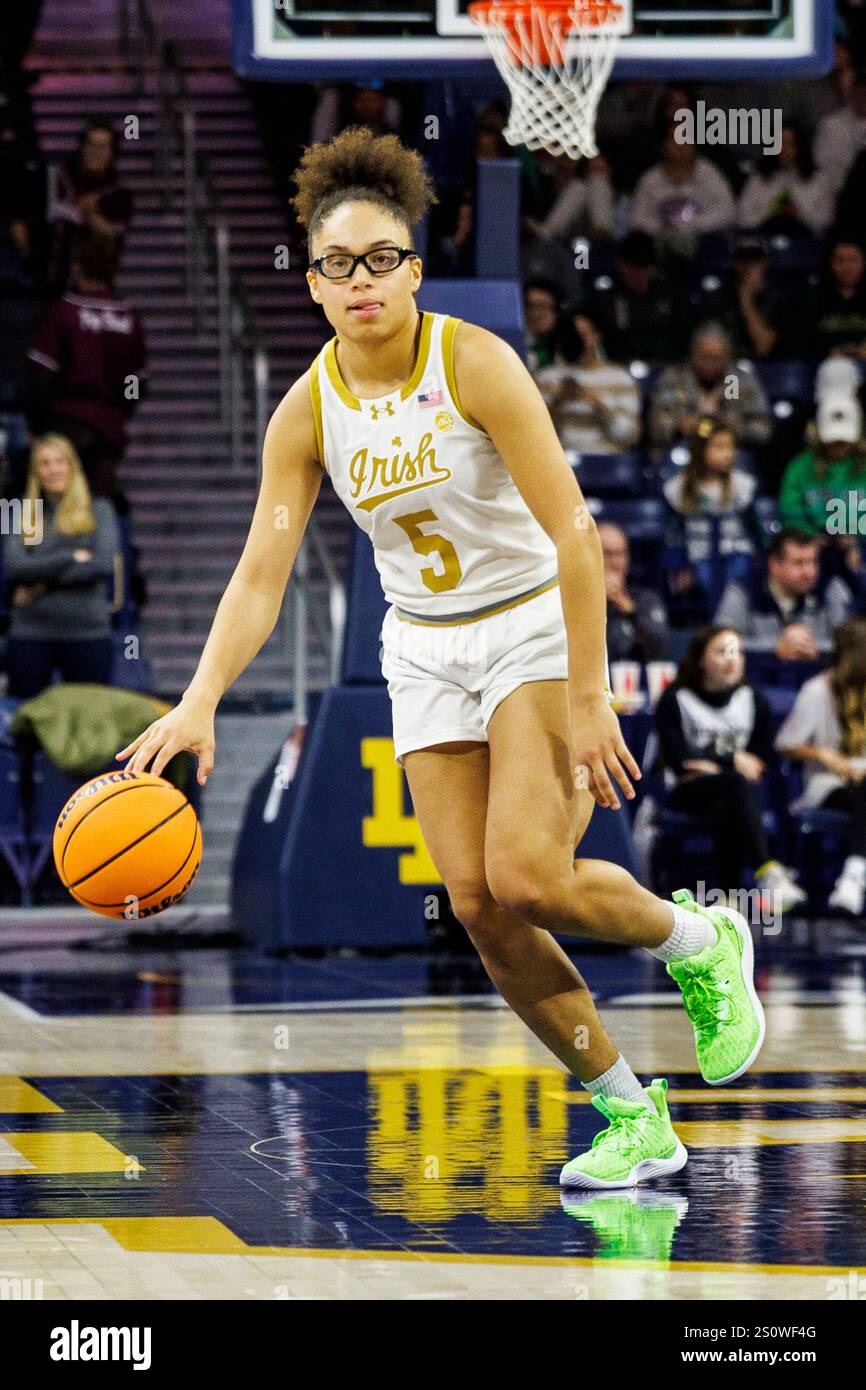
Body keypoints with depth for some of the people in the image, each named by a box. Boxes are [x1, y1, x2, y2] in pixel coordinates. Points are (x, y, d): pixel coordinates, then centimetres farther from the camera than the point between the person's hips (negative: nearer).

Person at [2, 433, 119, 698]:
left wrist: (42, 583, -9)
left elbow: (105, 564, -6)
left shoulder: (99, 510, 8)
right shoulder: (24, 515, 10)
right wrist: (72, 558, -10)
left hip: (88, 634, -1)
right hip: (30, 635, 1)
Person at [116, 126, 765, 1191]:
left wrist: (588, 700, -23)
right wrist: (198, 703, -22)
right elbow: (261, 575, -6)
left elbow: (573, 532, -19)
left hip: (535, 625, -5)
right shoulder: (306, 412, -5)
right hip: (425, 652, 5)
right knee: (477, 903, -6)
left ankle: (703, 944, 10)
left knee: (528, 877, -20)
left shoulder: (475, 362, -18)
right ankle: (632, 1119, 7)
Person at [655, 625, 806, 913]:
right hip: (687, 792, -3)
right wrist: (733, 762, -9)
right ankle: (767, 870, -51)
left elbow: (763, 760, 6)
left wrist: (713, 765, -6)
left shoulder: (753, 699, 12)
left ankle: (728, 894, -36)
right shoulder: (675, 700, 1)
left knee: (727, 809, -36)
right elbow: (678, 760, -8)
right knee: (737, 783, -36)